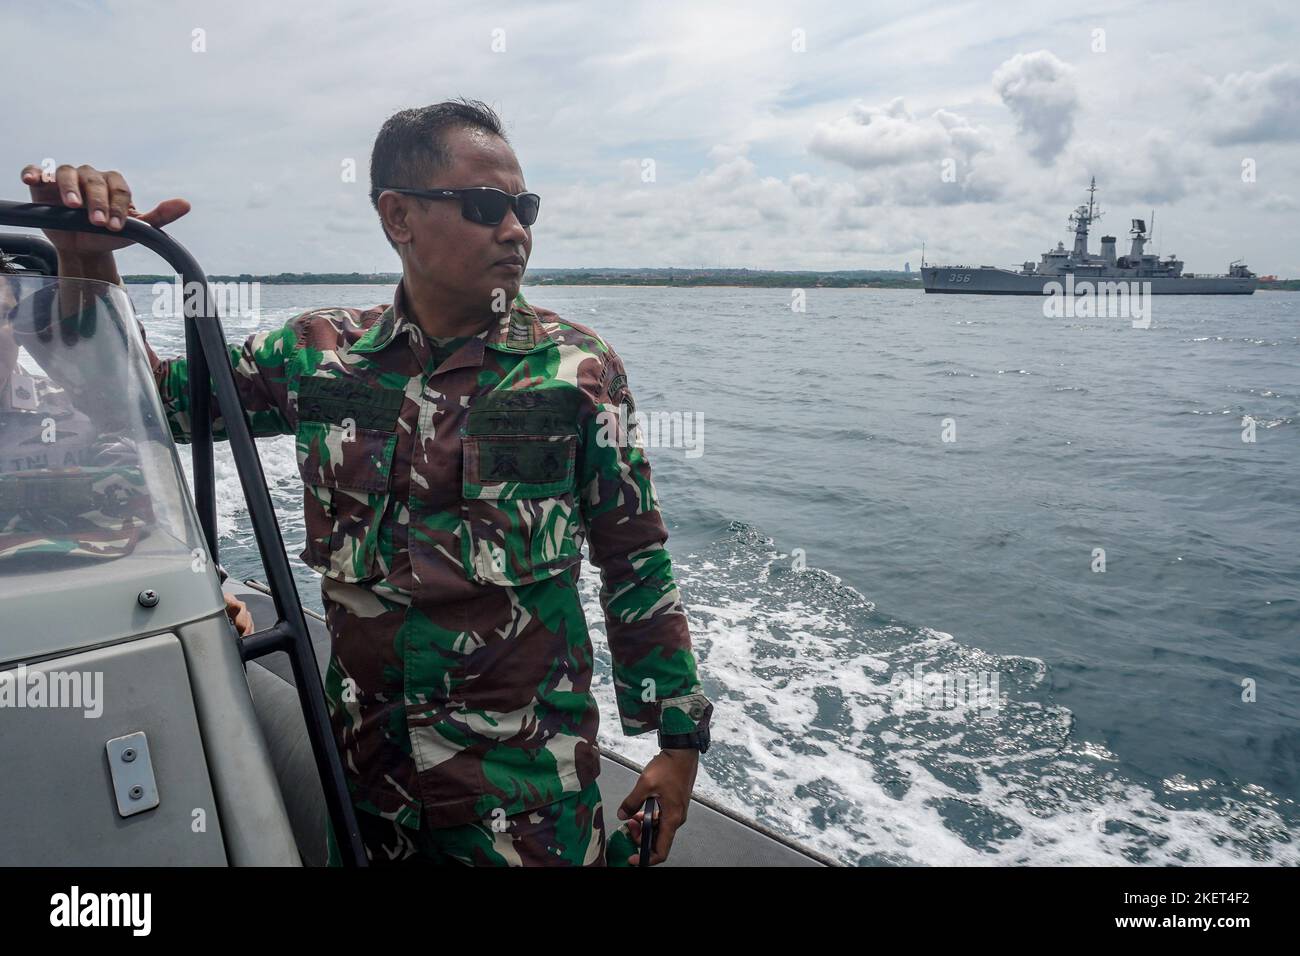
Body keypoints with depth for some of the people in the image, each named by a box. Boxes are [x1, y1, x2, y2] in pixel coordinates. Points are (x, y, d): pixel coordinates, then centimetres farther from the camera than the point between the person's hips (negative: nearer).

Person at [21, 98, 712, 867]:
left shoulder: (577, 368, -7)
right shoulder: (317, 356, -1)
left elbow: (638, 565, -4)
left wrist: (679, 737, -3)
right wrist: (87, 257, -6)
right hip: (367, 757, 3)